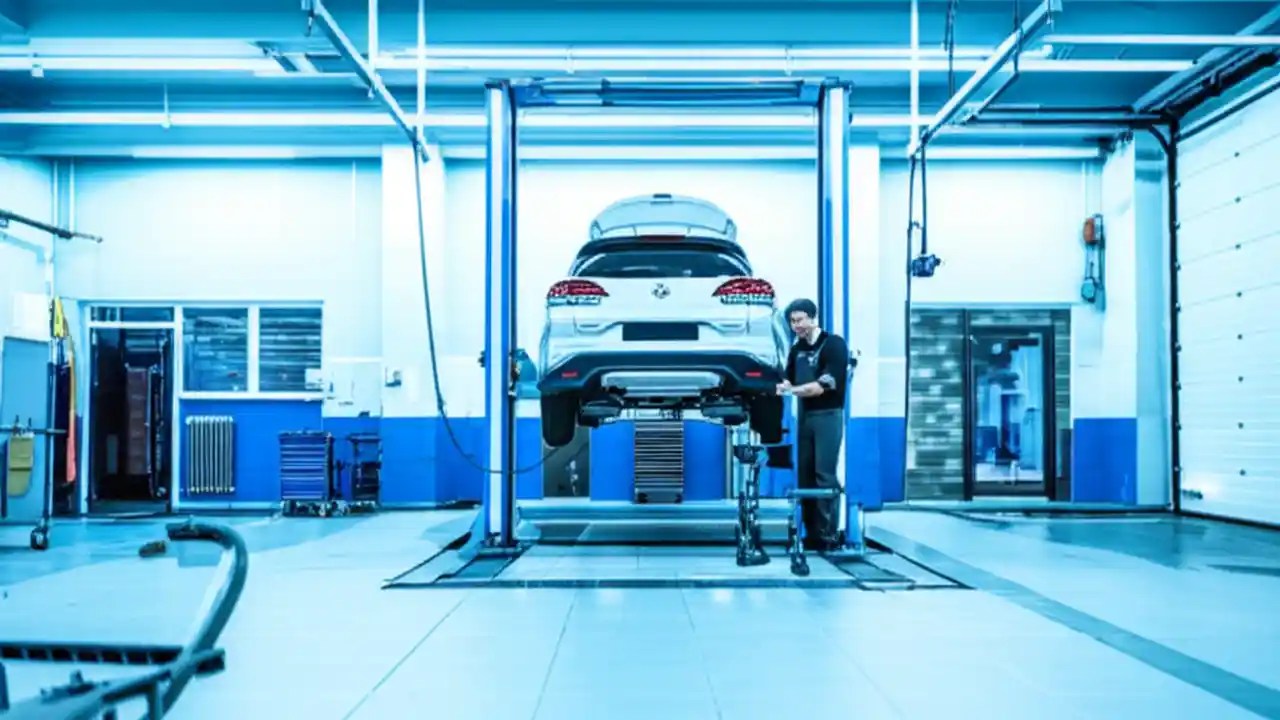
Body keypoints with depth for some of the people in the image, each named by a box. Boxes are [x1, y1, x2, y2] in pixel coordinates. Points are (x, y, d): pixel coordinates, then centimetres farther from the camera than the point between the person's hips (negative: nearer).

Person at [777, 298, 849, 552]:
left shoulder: (834, 344, -6)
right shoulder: (796, 349, 14)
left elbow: (828, 384, -16)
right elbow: (790, 378, 13)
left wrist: (795, 390, -21)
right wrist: (784, 386, -10)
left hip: (828, 415, -7)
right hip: (804, 415, 7)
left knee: (825, 475, -10)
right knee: (804, 475, 6)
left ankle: (830, 535, -6)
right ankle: (811, 533, 12)